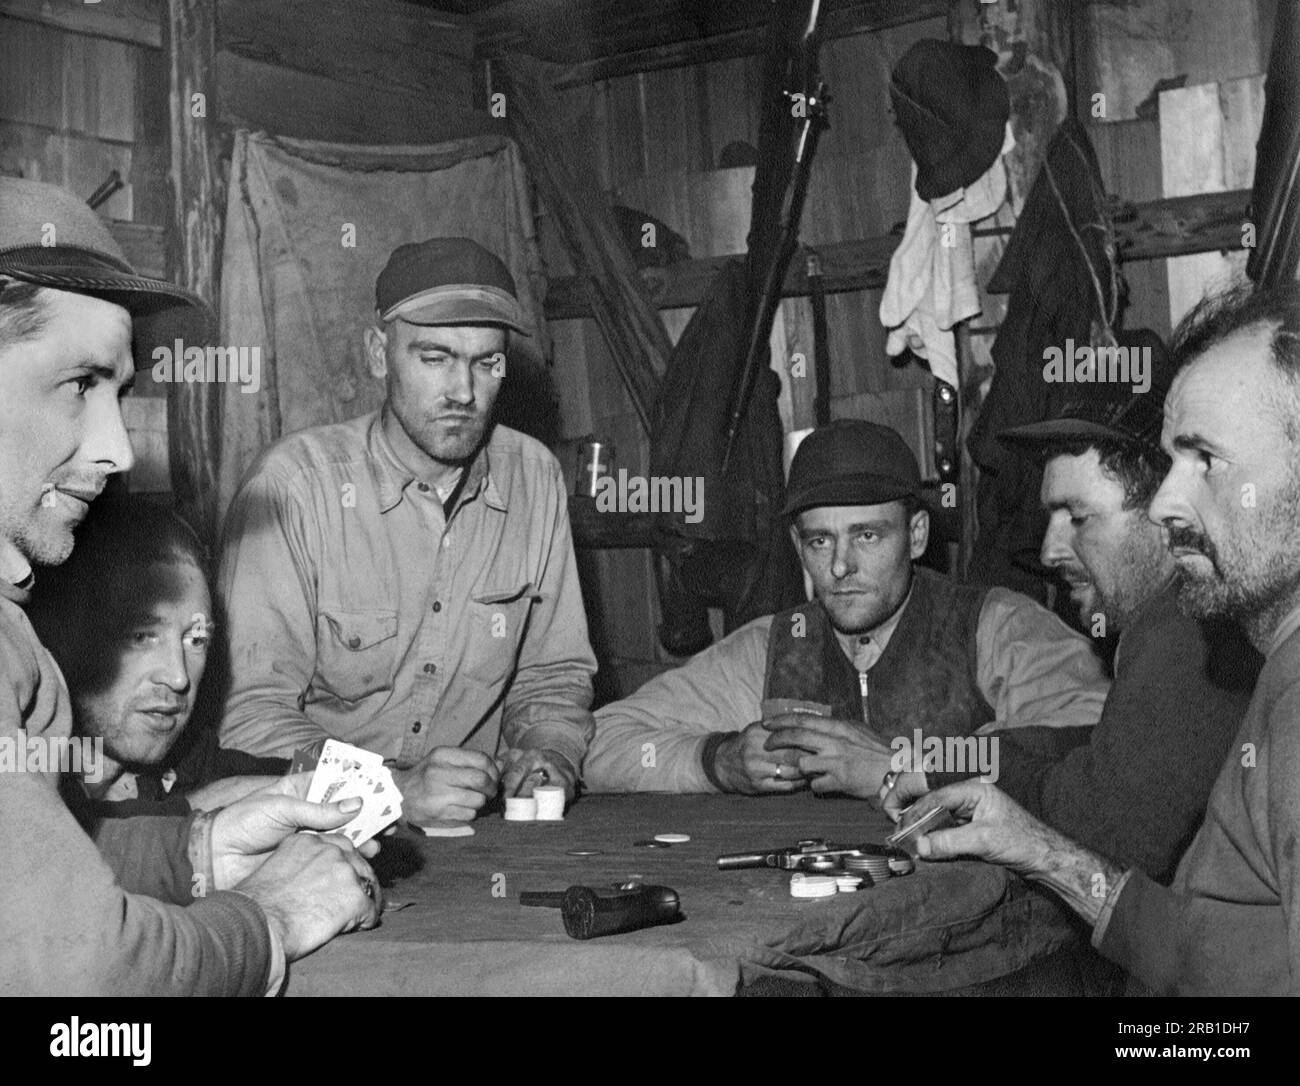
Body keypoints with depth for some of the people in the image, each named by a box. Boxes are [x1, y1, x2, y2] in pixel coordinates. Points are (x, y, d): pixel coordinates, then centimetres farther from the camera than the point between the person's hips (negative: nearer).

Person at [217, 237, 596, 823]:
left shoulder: (533, 478, 2)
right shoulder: (294, 483, -14)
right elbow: (251, 710, -16)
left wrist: (548, 755, -7)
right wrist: (394, 789, -29)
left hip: (481, 832, 5)